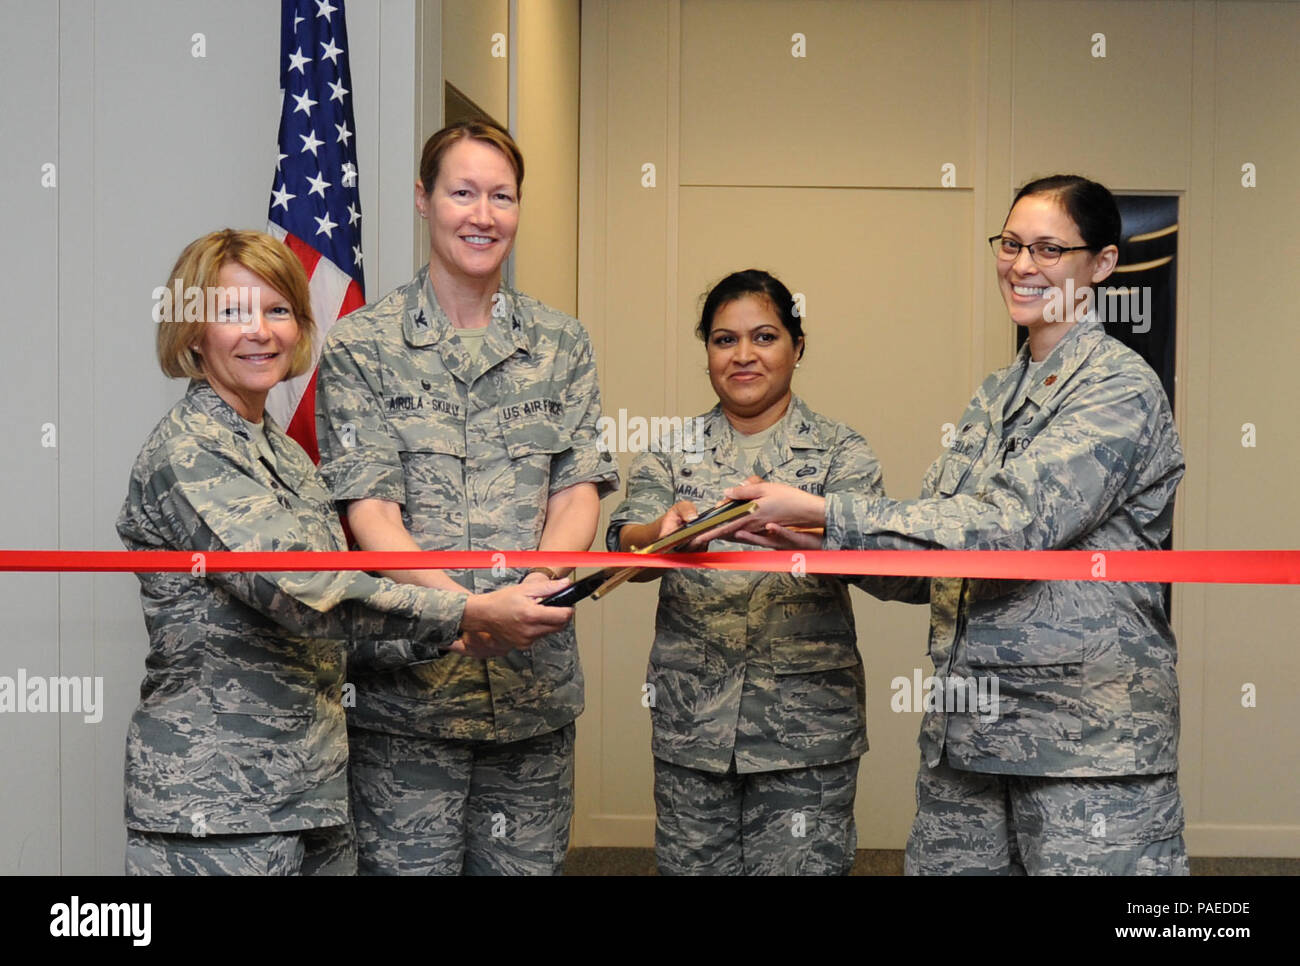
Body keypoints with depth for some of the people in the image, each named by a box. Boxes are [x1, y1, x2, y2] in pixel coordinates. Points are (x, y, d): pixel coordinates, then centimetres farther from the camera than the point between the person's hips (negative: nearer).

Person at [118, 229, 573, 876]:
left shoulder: (286, 456, 16)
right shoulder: (185, 453, -12)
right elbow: (299, 590, -24)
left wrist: (452, 638, 1)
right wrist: (465, 616, -23)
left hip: (312, 794, 8)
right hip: (215, 802, -8)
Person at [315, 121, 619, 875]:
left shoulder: (560, 343, 11)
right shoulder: (362, 346, 1)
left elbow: (580, 488, 3)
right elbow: (370, 508, -7)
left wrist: (540, 584, -19)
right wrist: (464, 606, -24)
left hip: (535, 681, 3)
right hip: (408, 680, -3)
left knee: (527, 864, 9)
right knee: (409, 864, 1)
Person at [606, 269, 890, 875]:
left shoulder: (840, 452, 3)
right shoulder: (671, 452, 9)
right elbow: (624, 545, -6)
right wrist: (666, 532, -29)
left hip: (806, 721, -2)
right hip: (691, 718, 2)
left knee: (800, 866, -3)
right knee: (692, 866, 6)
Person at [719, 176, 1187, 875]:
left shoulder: (1120, 388, -9)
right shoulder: (997, 395, 15)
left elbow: (1009, 529, -22)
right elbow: (927, 572, 14)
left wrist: (821, 512, -21)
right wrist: (818, 544, -4)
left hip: (1085, 735, -7)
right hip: (965, 730, 7)